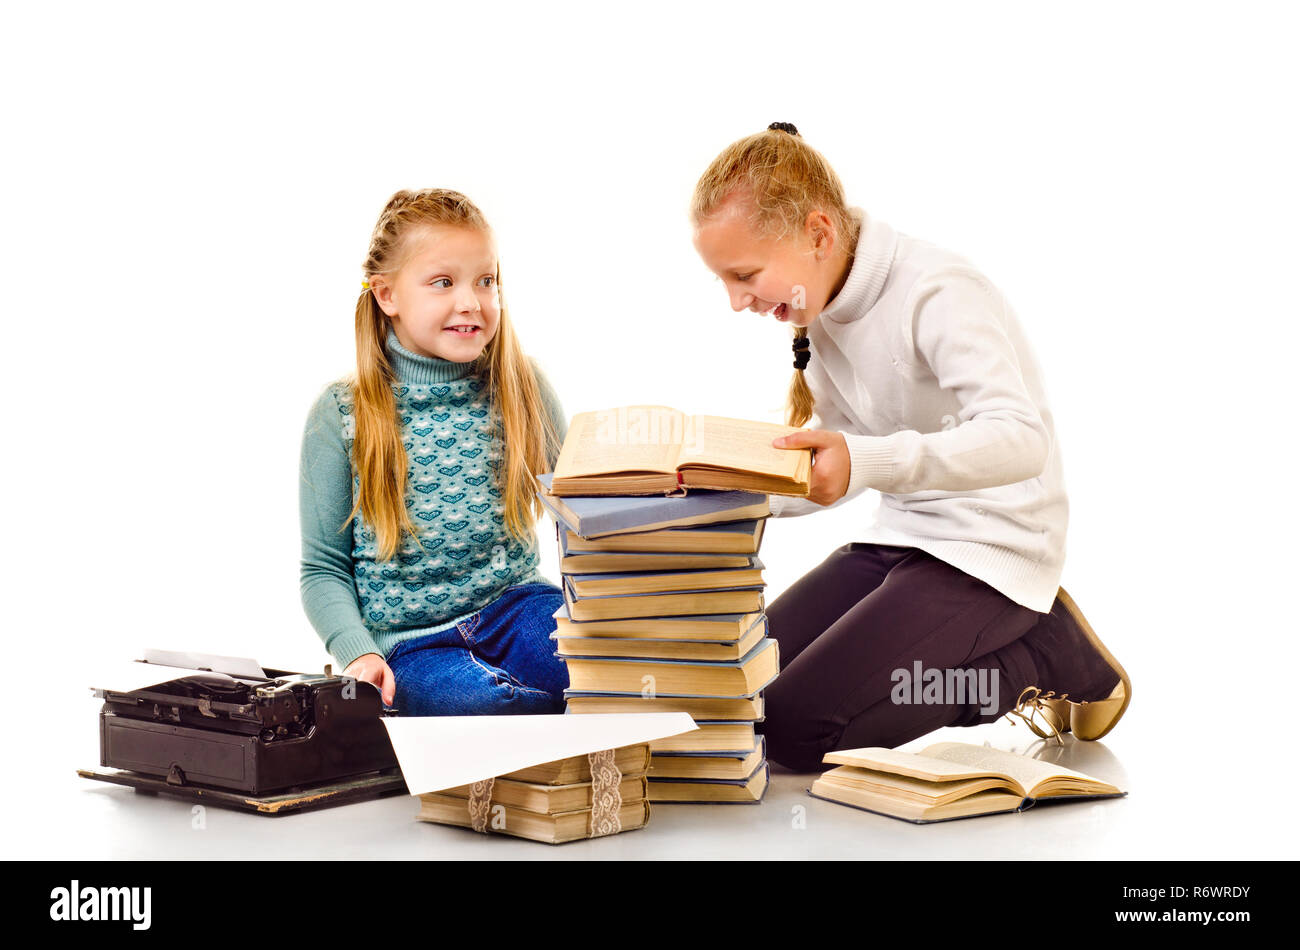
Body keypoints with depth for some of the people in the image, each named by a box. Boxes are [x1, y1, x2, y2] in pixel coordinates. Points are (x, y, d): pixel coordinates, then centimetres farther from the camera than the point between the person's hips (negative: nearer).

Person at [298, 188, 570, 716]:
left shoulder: (522, 388, 3)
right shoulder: (342, 414, -2)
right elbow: (324, 569, 3)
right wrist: (358, 654, -14)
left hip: (513, 603, 1)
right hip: (408, 640, -1)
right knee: (474, 701, -33)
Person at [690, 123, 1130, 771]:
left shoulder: (936, 292, -20)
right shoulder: (822, 313, 6)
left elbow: (1023, 439, -33)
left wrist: (868, 462, -46)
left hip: (989, 550, -9)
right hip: (900, 536, 9)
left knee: (794, 730, -19)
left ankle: (1047, 657, -2)